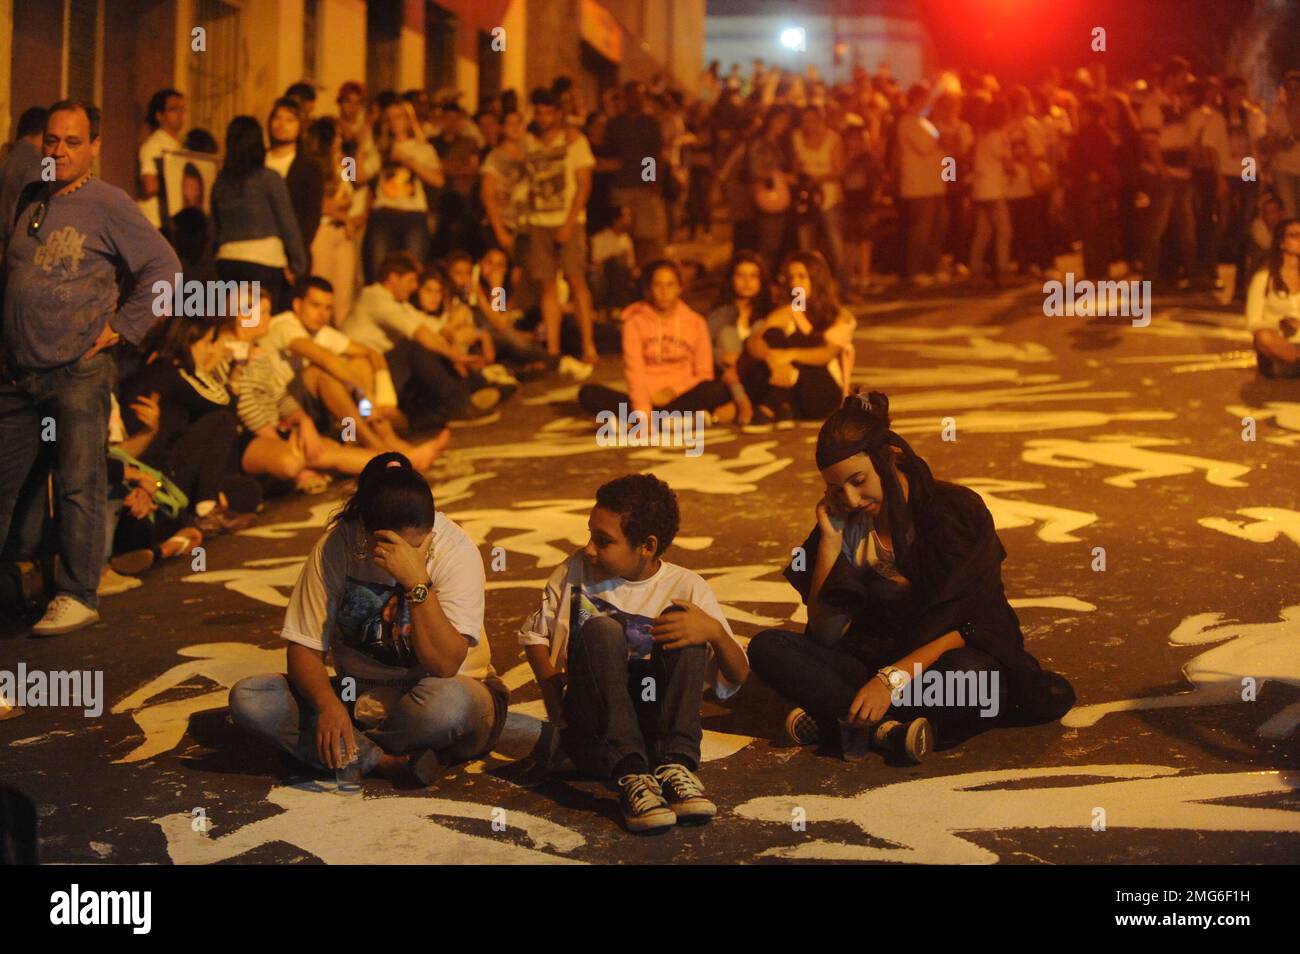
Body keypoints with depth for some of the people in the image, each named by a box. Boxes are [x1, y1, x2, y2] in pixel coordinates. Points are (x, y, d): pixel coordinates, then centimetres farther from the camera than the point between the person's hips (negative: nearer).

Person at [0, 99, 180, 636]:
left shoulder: (108, 204, -5)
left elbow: (165, 270, -7)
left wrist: (119, 328, -8)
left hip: (78, 374, -6)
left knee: (79, 487, -2)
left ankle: (77, 597, 6)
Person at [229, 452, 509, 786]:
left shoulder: (455, 550, -17)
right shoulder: (337, 545, -10)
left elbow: (444, 666, -25)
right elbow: (304, 647, -8)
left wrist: (417, 581, -35)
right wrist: (328, 705, -28)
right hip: (357, 698, 4)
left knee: (446, 702, -40)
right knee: (247, 698, -20)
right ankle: (389, 763, -24)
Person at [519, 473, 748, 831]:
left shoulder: (685, 586, 2)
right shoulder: (575, 572, 6)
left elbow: (736, 679, -2)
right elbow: (533, 634, 17)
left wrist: (715, 632, -24)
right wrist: (552, 692, -1)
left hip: (656, 730, 0)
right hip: (589, 732, 0)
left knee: (683, 624, -19)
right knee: (600, 630, -25)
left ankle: (675, 765, -30)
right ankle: (631, 775, -40)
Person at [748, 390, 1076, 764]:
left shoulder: (958, 509, -11)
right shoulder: (847, 523, 1)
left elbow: (966, 625, -17)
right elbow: (825, 635, -3)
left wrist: (895, 677, -28)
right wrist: (830, 542, -11)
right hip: (874, 659, 4)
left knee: (965, 671, -40)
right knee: (767, 648, -18)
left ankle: (841, 723, -23)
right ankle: (890, 728, -30)